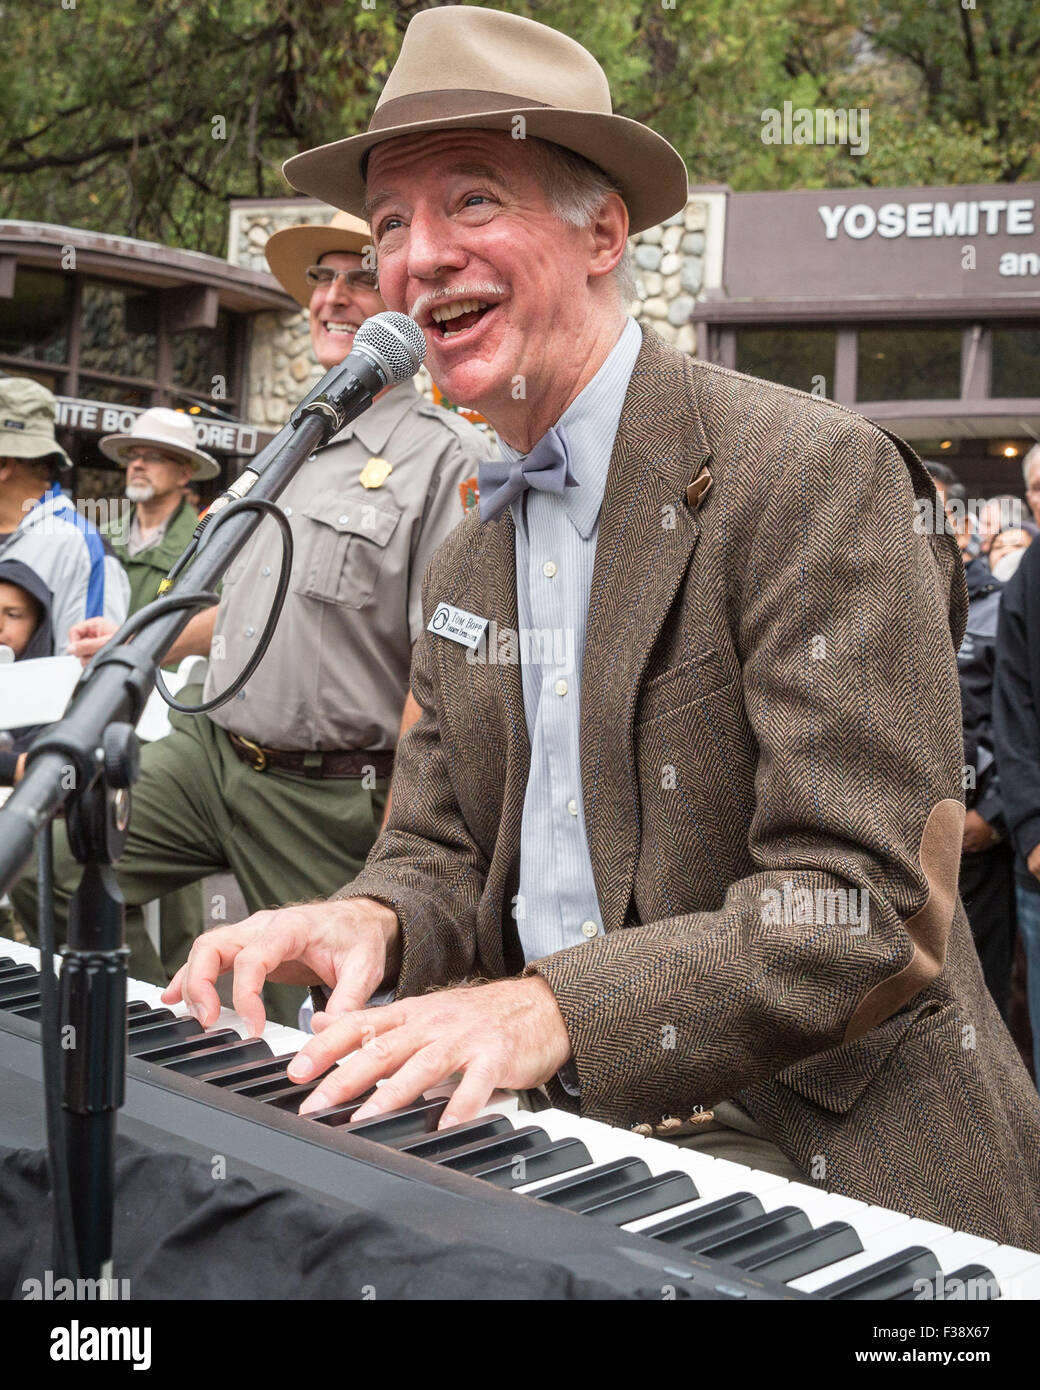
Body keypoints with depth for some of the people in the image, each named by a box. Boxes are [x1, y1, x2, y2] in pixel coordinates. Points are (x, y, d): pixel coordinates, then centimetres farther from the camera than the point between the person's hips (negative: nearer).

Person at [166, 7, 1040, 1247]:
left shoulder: (816, 477, -16)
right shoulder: (468, 561, 10)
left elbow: (862, 907, -21)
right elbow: (444, 849, 11)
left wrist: (553, 1011, -32)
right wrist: (370, 921, -12)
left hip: (813, 1146, -6)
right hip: (564, 1130, 6)